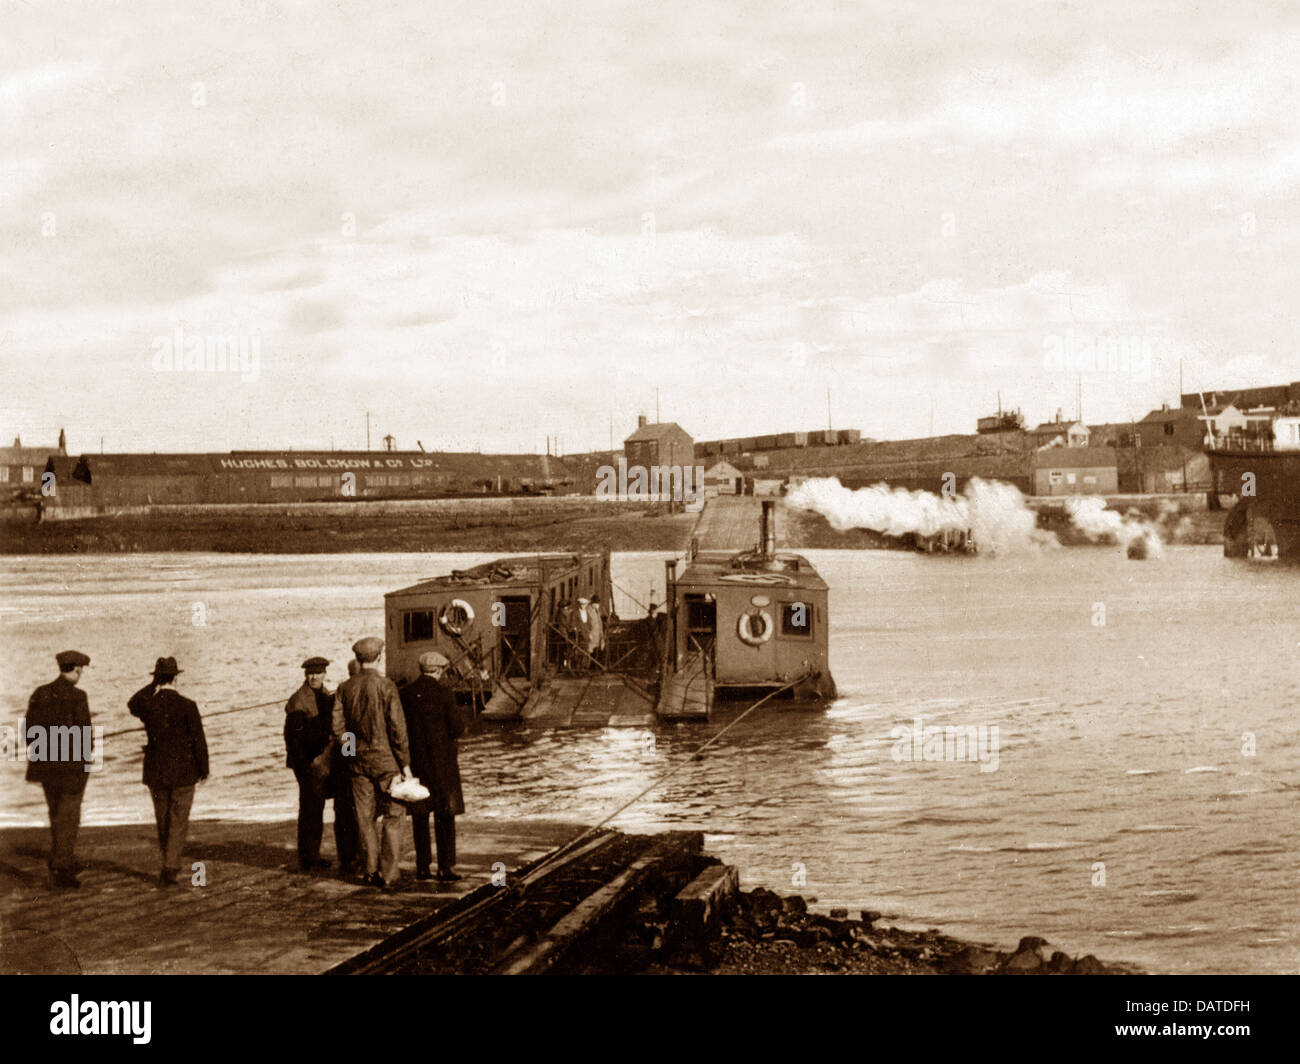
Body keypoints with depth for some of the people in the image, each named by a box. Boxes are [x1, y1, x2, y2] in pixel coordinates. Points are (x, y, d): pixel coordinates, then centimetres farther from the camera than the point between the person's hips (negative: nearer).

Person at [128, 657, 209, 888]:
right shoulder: (187, 706, -14)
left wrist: (153, 685, 10)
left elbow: (132, 705, 21)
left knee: (163, 821, 17)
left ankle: (171, 867, 28)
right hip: (183, 773, -3)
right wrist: (203, 770, 3)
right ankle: (170, 870, -4)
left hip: (156, 773, 3)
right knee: (178, 823, 4)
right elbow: (198, 741, -11)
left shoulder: (146, 704, -6)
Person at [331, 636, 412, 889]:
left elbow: (338, 727, 1)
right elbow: (397, 728, -12)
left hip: (359, 762, 4)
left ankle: (371, 870, 16)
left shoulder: (344, 689, 0)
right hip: (385, 759, -4)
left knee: (366, 818, 12)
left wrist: (351, 751, 14)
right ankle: (389, 874, 1)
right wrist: (405, 763, -5)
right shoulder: (386, 687, -12)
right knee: (392, 817, 4)